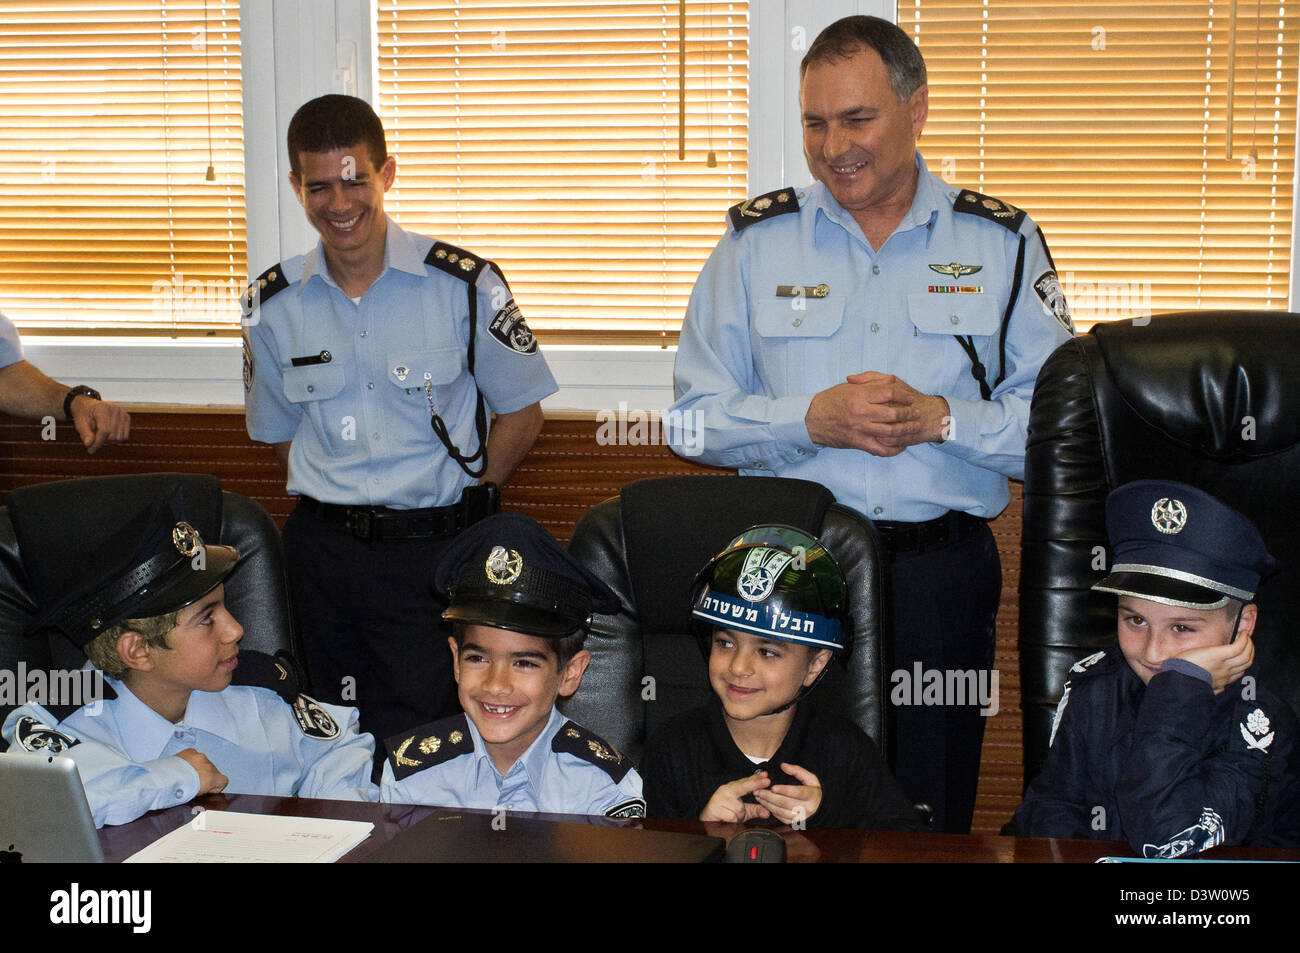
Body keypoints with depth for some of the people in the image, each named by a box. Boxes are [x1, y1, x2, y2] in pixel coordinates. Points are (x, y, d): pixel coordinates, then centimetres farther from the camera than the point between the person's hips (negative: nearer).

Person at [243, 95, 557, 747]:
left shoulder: (463, 285, -5)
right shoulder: (273, 306, 5)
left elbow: (521, 411, 3)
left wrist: (460, 499, -3)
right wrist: (332, 505, 4)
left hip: (434, 551, -3)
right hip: (323, 547, 3)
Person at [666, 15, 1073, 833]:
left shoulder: (1002, 243, 5)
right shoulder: (757, 239, 6)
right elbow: (693, 419, 3)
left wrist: (940, 419, -15)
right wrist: (811, 419, -12)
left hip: (942, 575, 0)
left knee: (928, 818, 8)